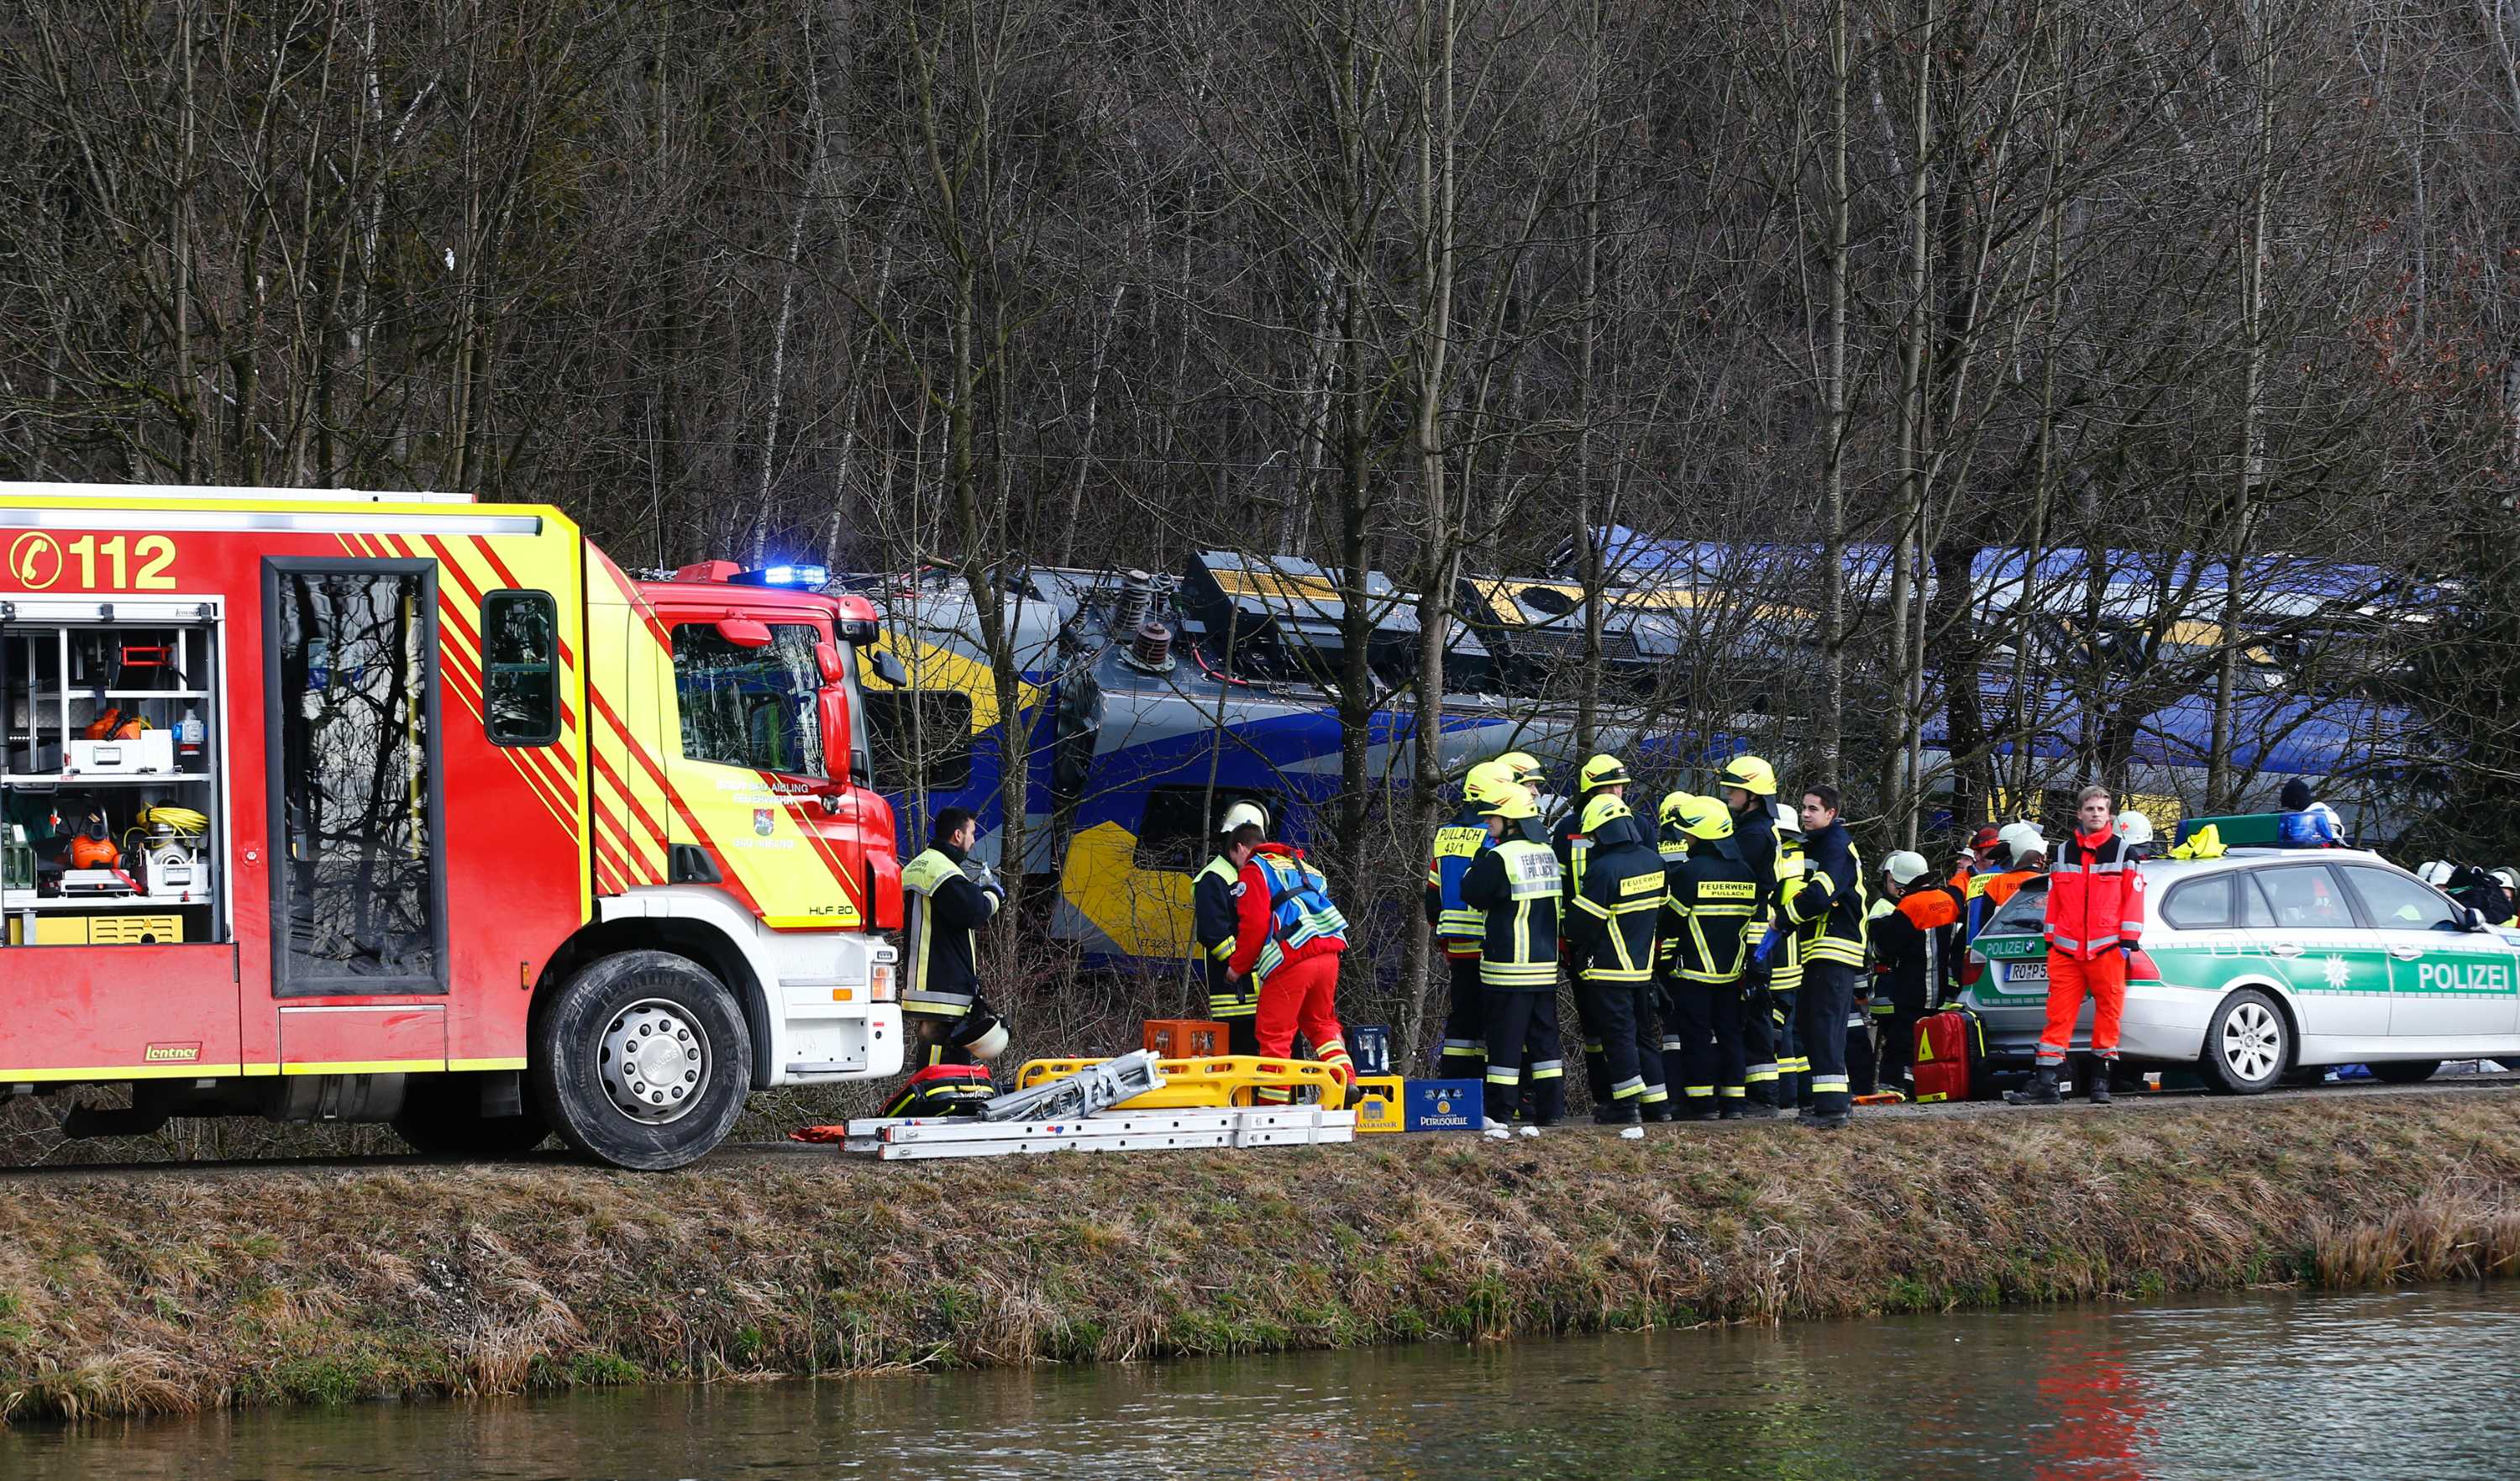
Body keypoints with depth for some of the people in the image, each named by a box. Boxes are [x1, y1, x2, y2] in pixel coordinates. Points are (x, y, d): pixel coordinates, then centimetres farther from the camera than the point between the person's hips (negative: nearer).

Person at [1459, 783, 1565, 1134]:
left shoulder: (1501, 858, -15)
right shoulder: (1547, 854, 9)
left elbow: (1472, 893, -7)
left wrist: (1481, 858, 5)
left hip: (1509, 966, -7)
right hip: (1546, 964, 7)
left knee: (1505, 1039, -3)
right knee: (1543, 1036, 11)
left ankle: (1501, 1114, -1)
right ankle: (1549, 1109, 11)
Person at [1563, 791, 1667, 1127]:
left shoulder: (1604, 869, -19)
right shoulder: (1653, 861, 3)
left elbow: (1581, 923, -16)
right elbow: (1660, 908, 13)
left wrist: (1574, 936, 6)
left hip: (1608, 971, -7)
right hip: (1643, 966, 7)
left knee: (1617, 1036, -2)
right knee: (1642, 1032, 15)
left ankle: (1627, 1105, -4)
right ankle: (1656, 1101, 17)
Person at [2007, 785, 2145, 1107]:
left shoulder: (2122, 851, 5)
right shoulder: (2063, 854, 14)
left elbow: (2133, 897, 2)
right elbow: (2054, 901, 16)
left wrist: (2128, 941, -6)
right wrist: (2051, 941, 11)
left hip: (2107, 949, -2)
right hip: (2066, 952, 2)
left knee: (2108, 1014, 0)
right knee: (2058, 1016, -2)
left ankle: (2101, 1081, 9)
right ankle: (2044, 1084, -5)